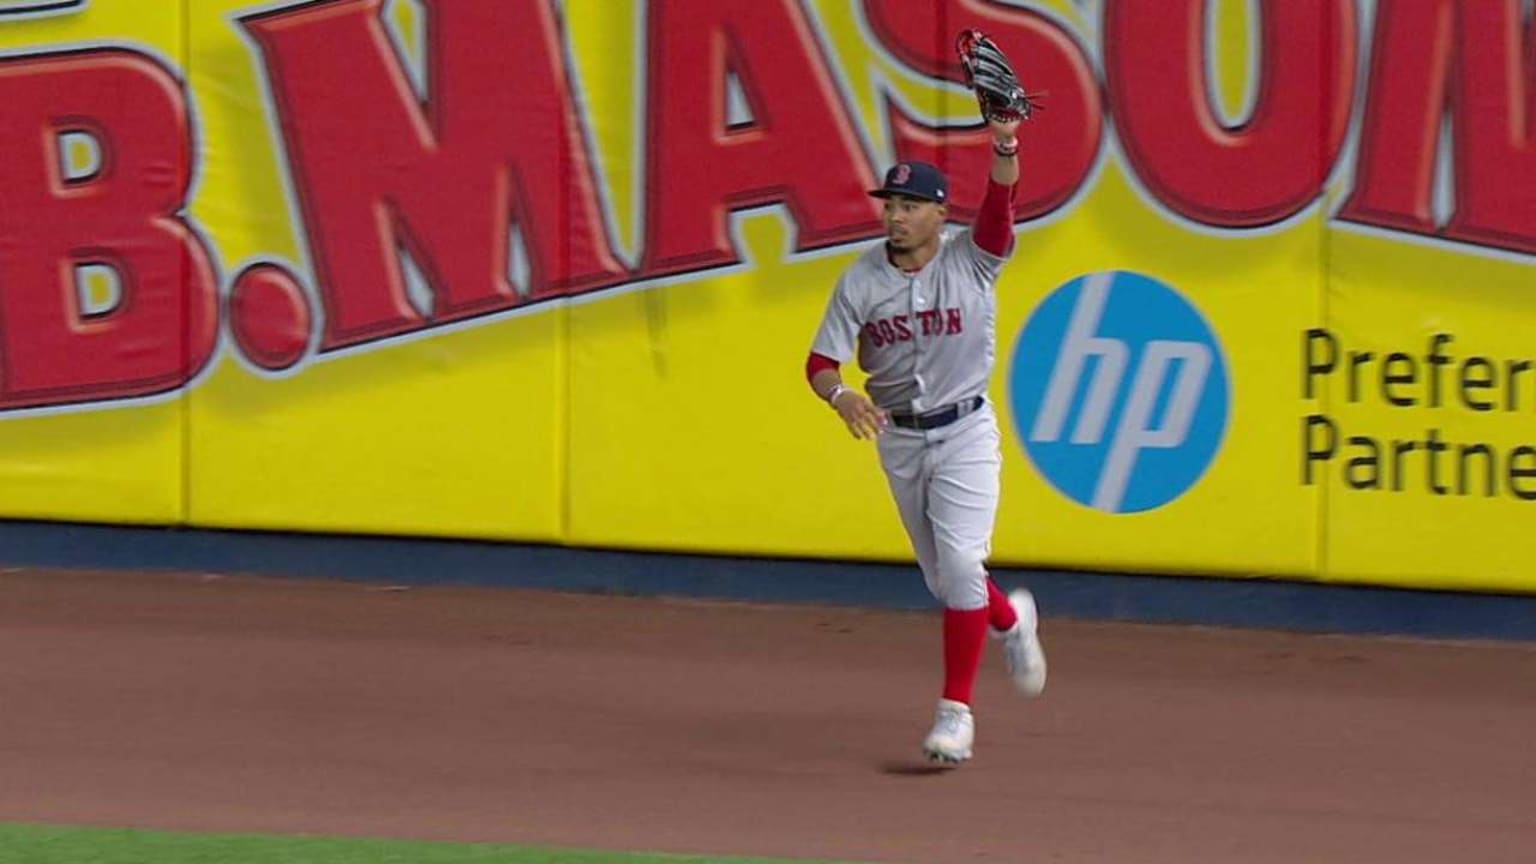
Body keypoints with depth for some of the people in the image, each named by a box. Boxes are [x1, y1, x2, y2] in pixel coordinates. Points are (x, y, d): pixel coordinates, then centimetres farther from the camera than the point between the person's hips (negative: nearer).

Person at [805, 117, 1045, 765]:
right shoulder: (861, 280, -6)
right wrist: (841, 395, -32)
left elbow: (1001, 200, -29)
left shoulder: (973, 261, -11)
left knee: (960, 563, -17)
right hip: (898, 438, 3)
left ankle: (956, 710, -10)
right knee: (941, 578, 13)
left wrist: (1005, 142, -48)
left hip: (965, 432, -3)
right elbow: (821, 362, -9)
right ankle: (1010, 621, 46)